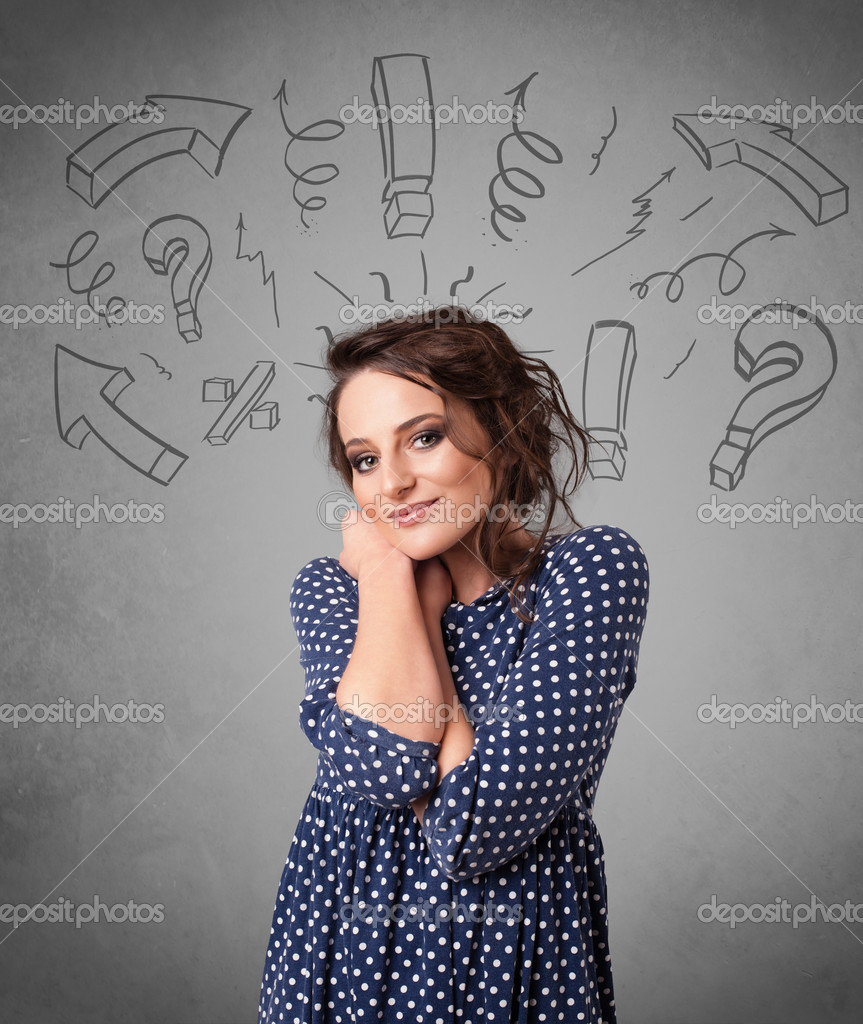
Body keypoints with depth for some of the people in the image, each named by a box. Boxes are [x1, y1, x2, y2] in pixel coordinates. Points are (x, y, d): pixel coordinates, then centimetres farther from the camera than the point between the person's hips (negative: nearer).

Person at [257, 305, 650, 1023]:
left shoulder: (595, 569, -13)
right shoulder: (329, 586, -3)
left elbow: (477, 828, -22)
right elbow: (377, 763, -22)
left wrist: (403, 576, -16)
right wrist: (392, 572, -13)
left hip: (521, 966, -2)